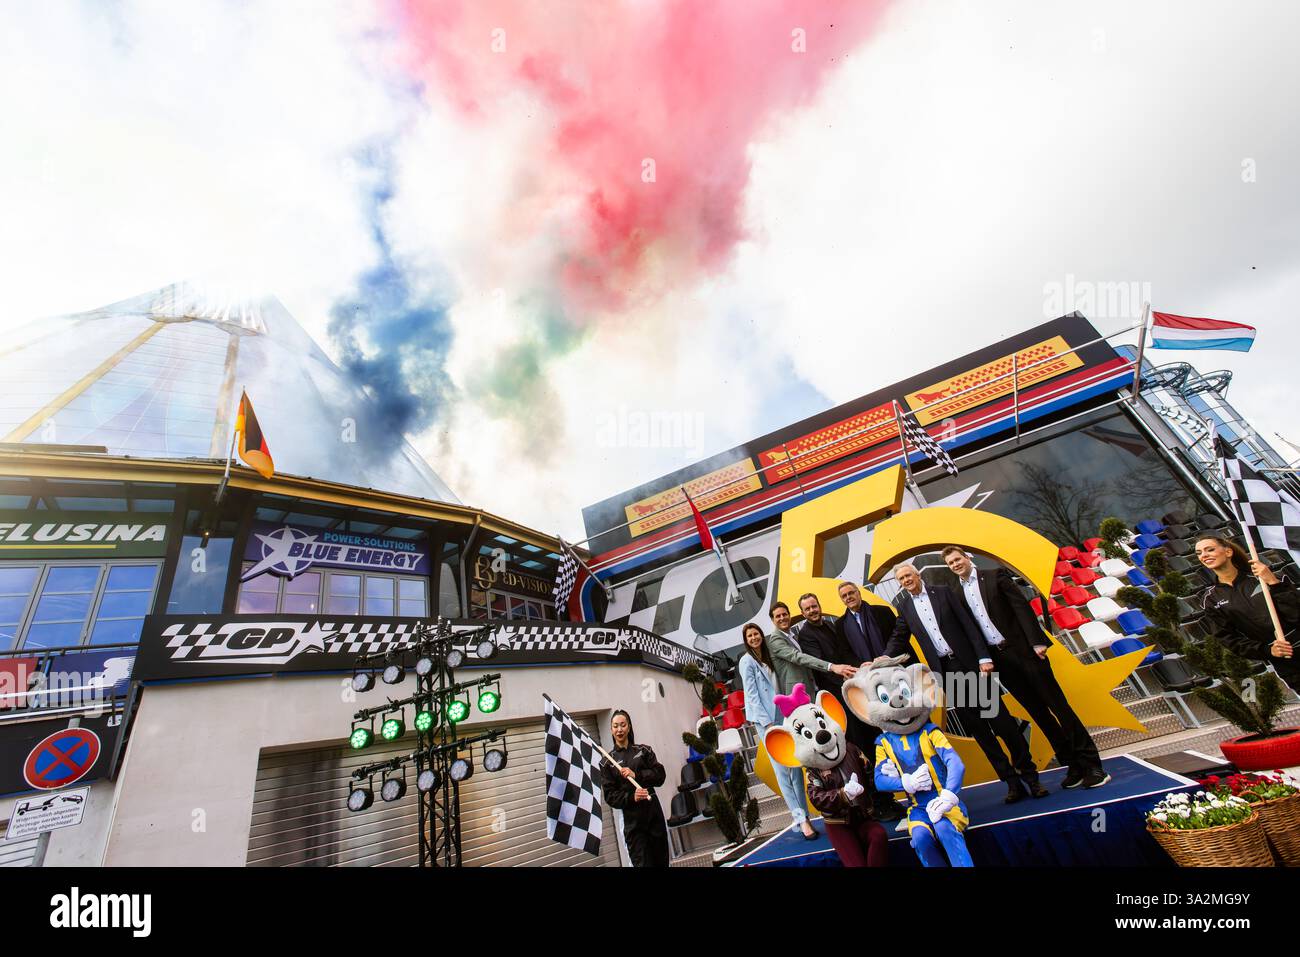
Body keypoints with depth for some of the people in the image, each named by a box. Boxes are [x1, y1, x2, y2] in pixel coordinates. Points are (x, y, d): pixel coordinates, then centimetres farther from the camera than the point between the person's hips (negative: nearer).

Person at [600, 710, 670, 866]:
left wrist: (636, 775, -14)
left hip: (654, 811, 2)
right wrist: (632, 797, -19)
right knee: (643, 862, -7)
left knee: (661, 860, 9)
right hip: (632, 818, -2)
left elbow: (660, 776, 0)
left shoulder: (644, 750, 7)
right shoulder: (608, 761, 2)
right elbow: (610, 796, -2)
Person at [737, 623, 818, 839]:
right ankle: (801, 819, -5)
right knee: (782, 770, -8)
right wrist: (767, 723, -16)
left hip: (782, 717, 7)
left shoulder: (766, 658, 15)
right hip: (765, 719, -7)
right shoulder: (747, 661, -6)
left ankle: (803, 816, 11)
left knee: (796, 766, 5)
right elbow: (752, 695, -11)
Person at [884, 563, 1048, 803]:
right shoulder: (904, 606, 6)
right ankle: (1013, 783, 14)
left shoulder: (943, 592, 1)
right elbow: (898, 639, 7)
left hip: (970, 664, -2)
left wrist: (984, 657, -10)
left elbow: (968, 624, -2)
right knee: (978, 729, 5)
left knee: (1001, 719, 1)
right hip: (945, 672, 2)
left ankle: (1029, 775, 16)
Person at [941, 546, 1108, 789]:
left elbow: (1021, 606, -7)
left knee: (1058, 704, 1)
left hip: (1023, 649, -3)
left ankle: (1090, 764, 12)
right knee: (1038, 712, 9)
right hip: (998, 659, 3)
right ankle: (1073, 765, 20)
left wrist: (1036, 642, -14)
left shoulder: (994, 576, -2)